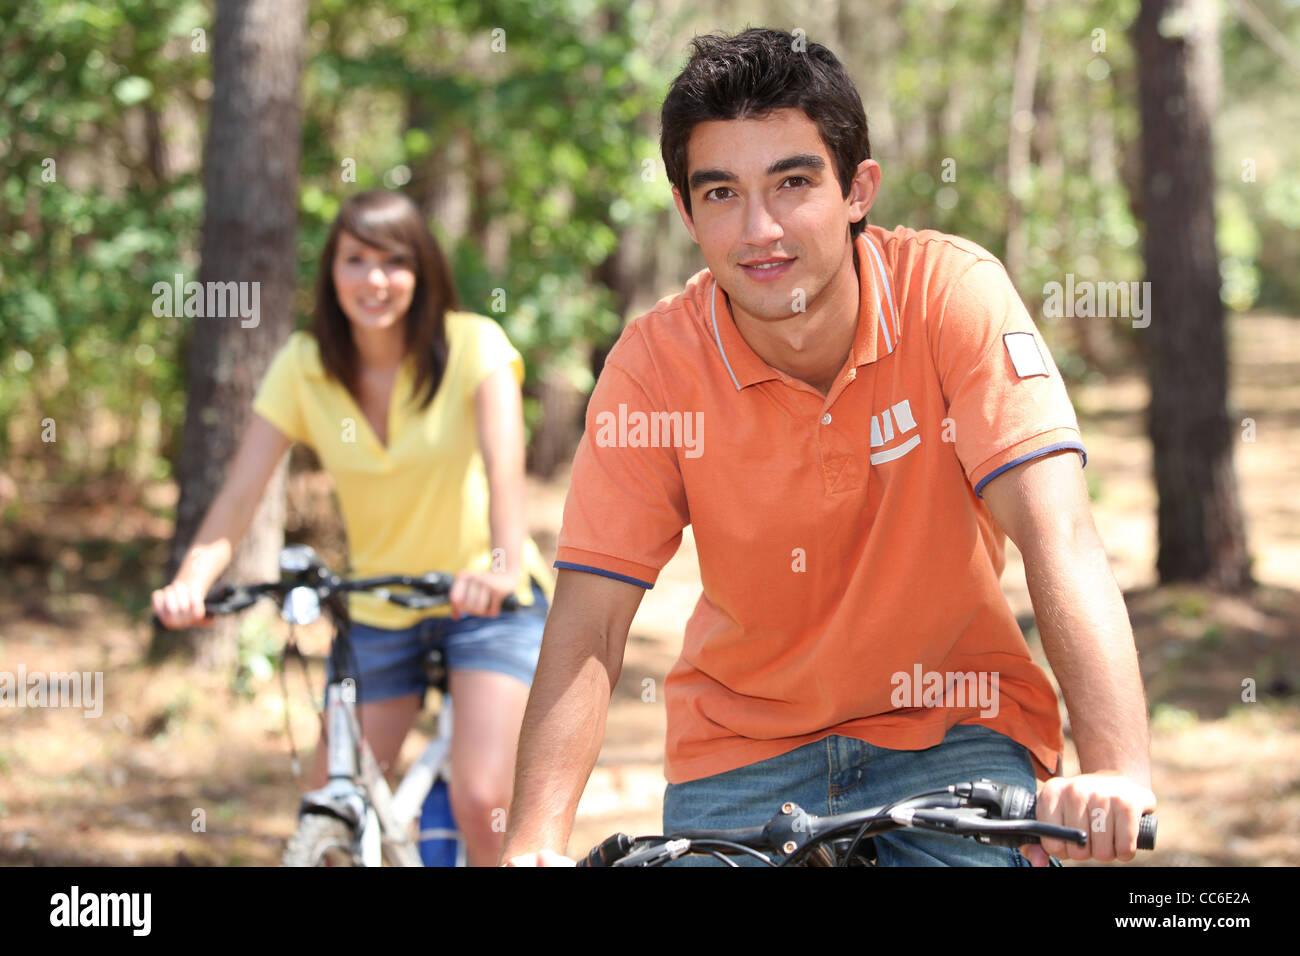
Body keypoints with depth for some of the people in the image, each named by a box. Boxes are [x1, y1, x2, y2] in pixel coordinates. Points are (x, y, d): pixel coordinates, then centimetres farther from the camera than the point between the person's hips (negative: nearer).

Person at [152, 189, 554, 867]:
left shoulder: (472, 344, -15)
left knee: (481, 802, -21)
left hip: (487, 601, -3)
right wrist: (190, 581, -35)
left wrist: (504, 560, -51)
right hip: (375, 613, 3)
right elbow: (239, 494, -16)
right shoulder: (304, 367, -8)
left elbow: (504, 460, -32)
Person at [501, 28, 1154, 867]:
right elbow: (588, 628, -17)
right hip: (744, 745, 1)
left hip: (950, 727, -1)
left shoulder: (952, 291, -18)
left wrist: (1116, 772, -41)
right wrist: (534, 843, -32)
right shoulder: (654, 365, -15)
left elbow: (1058, 536, -26)